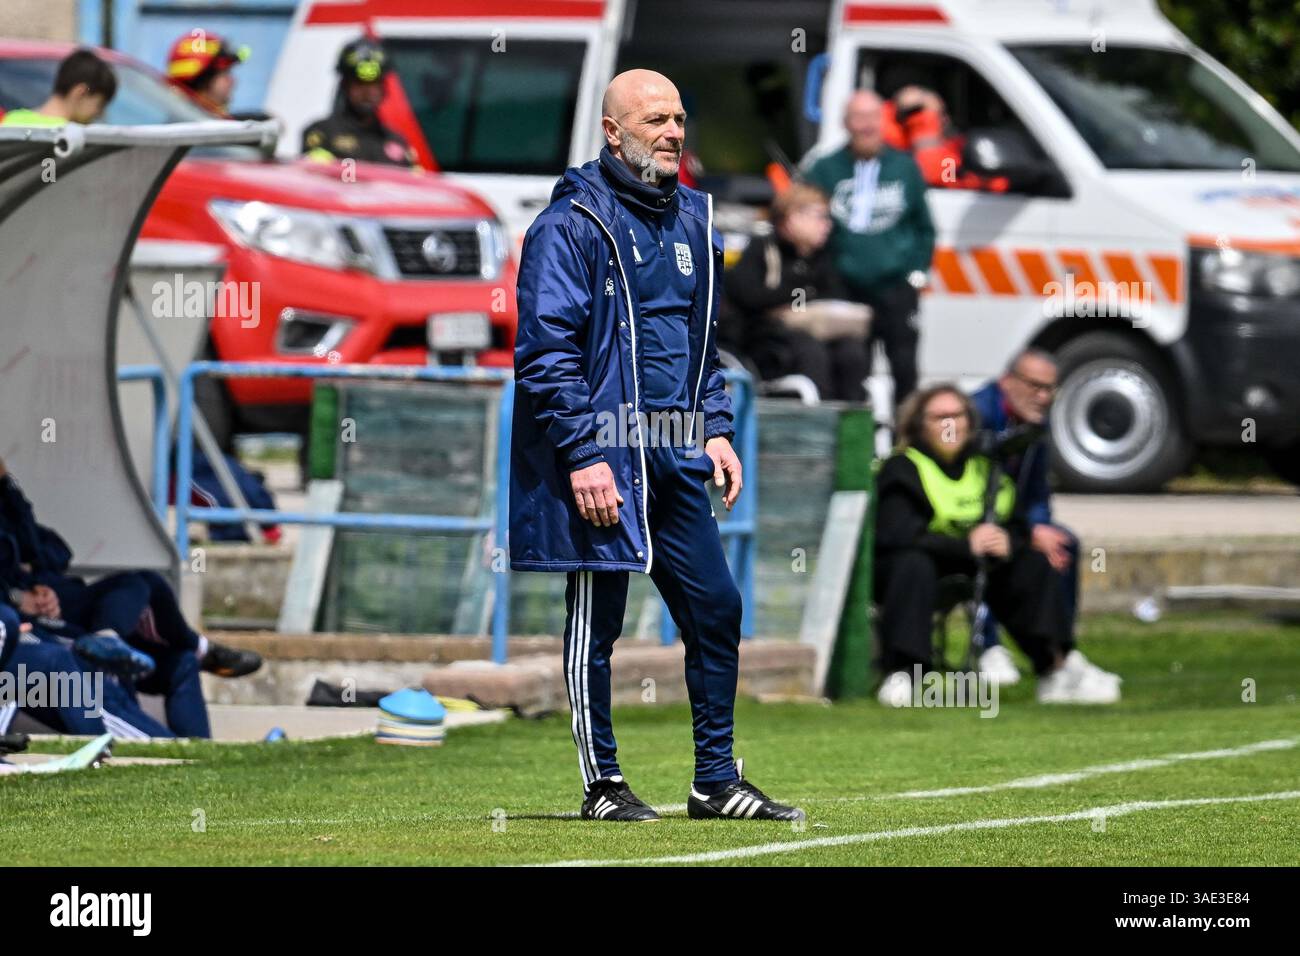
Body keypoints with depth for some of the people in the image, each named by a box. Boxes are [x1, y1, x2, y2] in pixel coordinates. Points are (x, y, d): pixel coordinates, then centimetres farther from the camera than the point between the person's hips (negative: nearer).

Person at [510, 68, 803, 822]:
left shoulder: (691, 219, 14)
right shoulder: (571, 223, -9)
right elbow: (547, 350, -14)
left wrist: (716, 428, 14)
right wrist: (584, 455, -19)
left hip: (675, 457, 7)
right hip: (602, 455, -7)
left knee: (716, 610, 5)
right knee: (597, 621, 1)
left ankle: (717, 780, 13)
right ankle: (602, 784, 9)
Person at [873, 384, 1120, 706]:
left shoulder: (985, 465, 9)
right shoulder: (902, 468, -11)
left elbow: (1018, 527, 5)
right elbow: (896, 533, -27)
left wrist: (1007, 542, -22)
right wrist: (966, 544, -32)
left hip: (972, 571, 6)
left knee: (1034, 565, -10)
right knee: (914, 566, -38)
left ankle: (1058, 667, -13)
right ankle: (899, 676, -44)